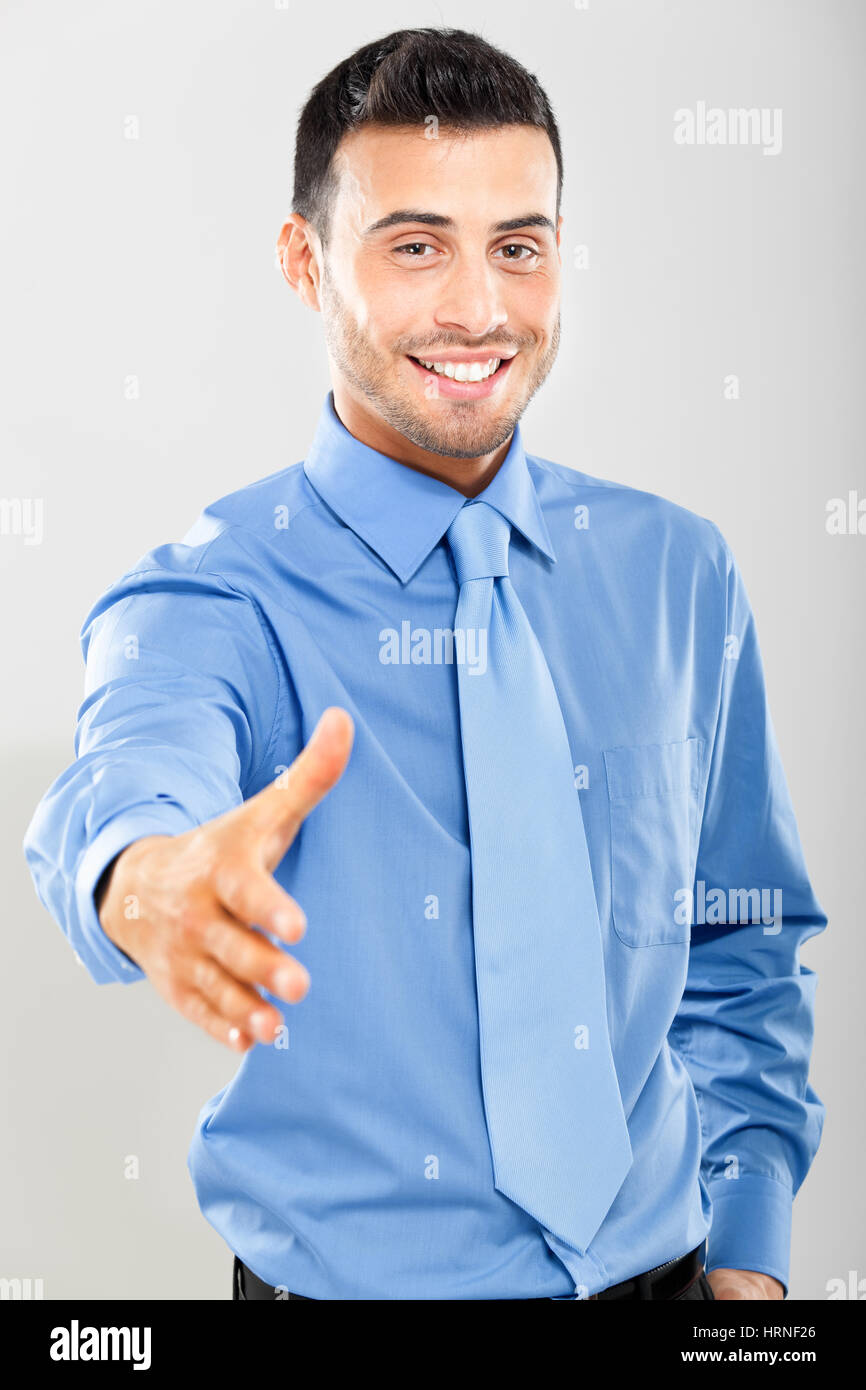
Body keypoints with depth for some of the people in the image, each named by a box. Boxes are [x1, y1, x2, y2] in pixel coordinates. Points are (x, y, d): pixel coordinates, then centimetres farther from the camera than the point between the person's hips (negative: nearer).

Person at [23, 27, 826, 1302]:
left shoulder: (677, 574, -2)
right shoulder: (212, 603, -13)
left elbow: (742, 948, 5)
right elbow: (127, 786, -35)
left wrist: (746, 1249, -2)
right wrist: (155, 877, -56)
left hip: (660, 1263, 3)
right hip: (349, 1275, -3)